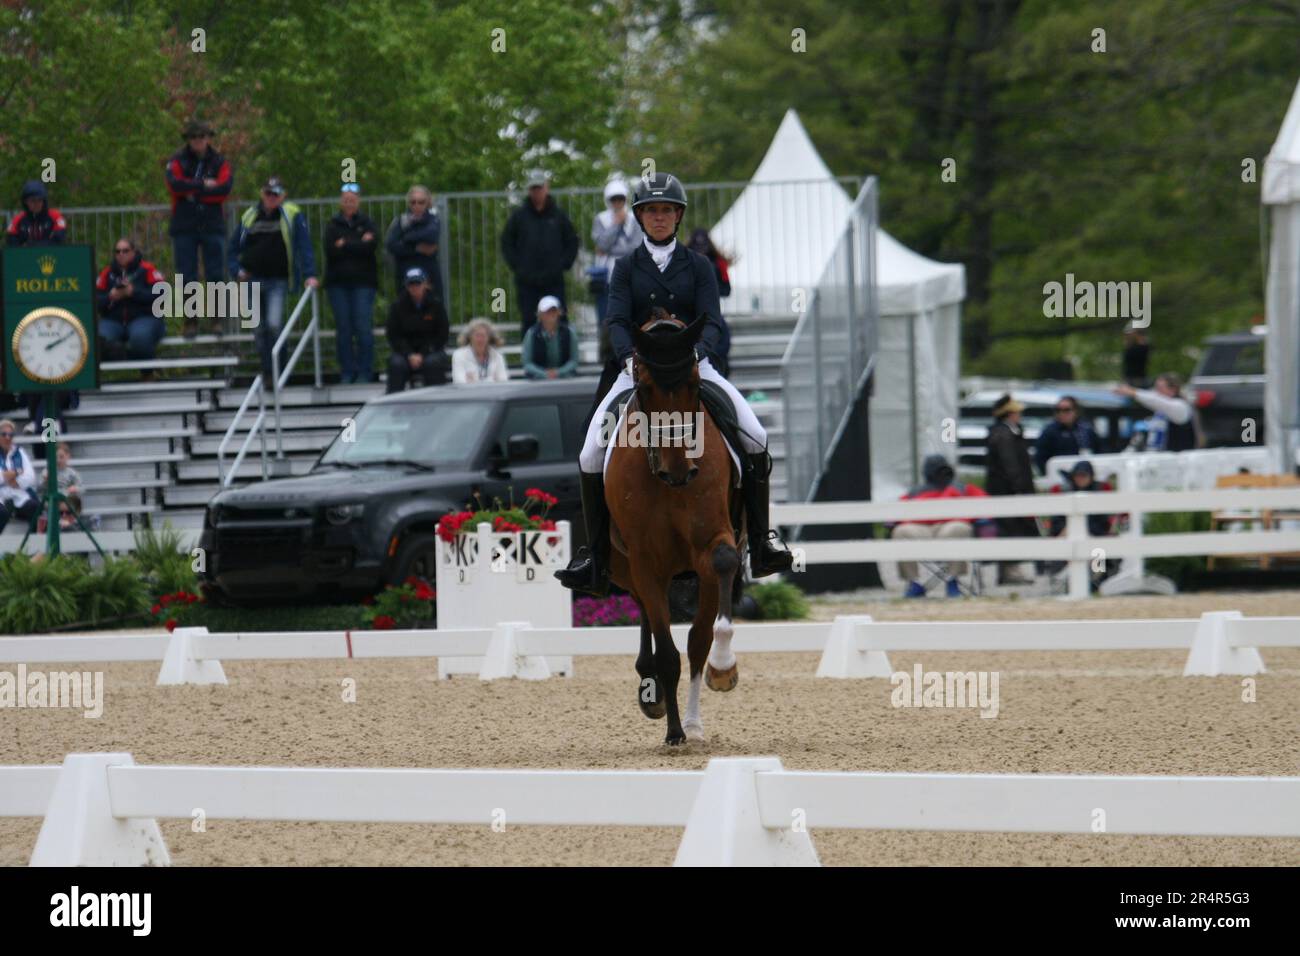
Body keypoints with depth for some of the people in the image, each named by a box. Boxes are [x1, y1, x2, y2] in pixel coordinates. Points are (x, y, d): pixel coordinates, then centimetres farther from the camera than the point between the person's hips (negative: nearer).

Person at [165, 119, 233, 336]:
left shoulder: (219, 162, 6)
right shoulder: (178, 161, 5)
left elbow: (224, 189, -10)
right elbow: (174, 184, -13)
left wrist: (192, 192, -12)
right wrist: (204, 185, -13)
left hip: (212, 226, 0)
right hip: (184, 227, 0)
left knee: (216, 275, -2)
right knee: (187, 276, 0)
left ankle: (215, 319, 4)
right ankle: (190, 321, 5)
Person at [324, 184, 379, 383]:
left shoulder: (367, 223, 8)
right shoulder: (333, 225, 10)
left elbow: (371, 246, -9)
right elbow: (330, 250, -6)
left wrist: (345, 245, -8)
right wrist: (358, 244, -9)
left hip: (363, 282, -2)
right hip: (338, 282, 2)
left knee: (364, 327, -8)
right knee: (343, 329, 1)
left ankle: (365, 372, -2)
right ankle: (347, 372, 6)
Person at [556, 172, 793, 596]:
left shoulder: (698, 266, 7)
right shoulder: (627, 268, 7)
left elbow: (712, 321, -4)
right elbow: (617, 322, -4)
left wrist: (697, 352, -25)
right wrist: (629, 357, -25)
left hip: (693, 367, 0)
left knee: (756, 440, -19)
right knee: (592, 457, -17)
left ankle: (761, 545, -11)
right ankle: (595, 560, -8)